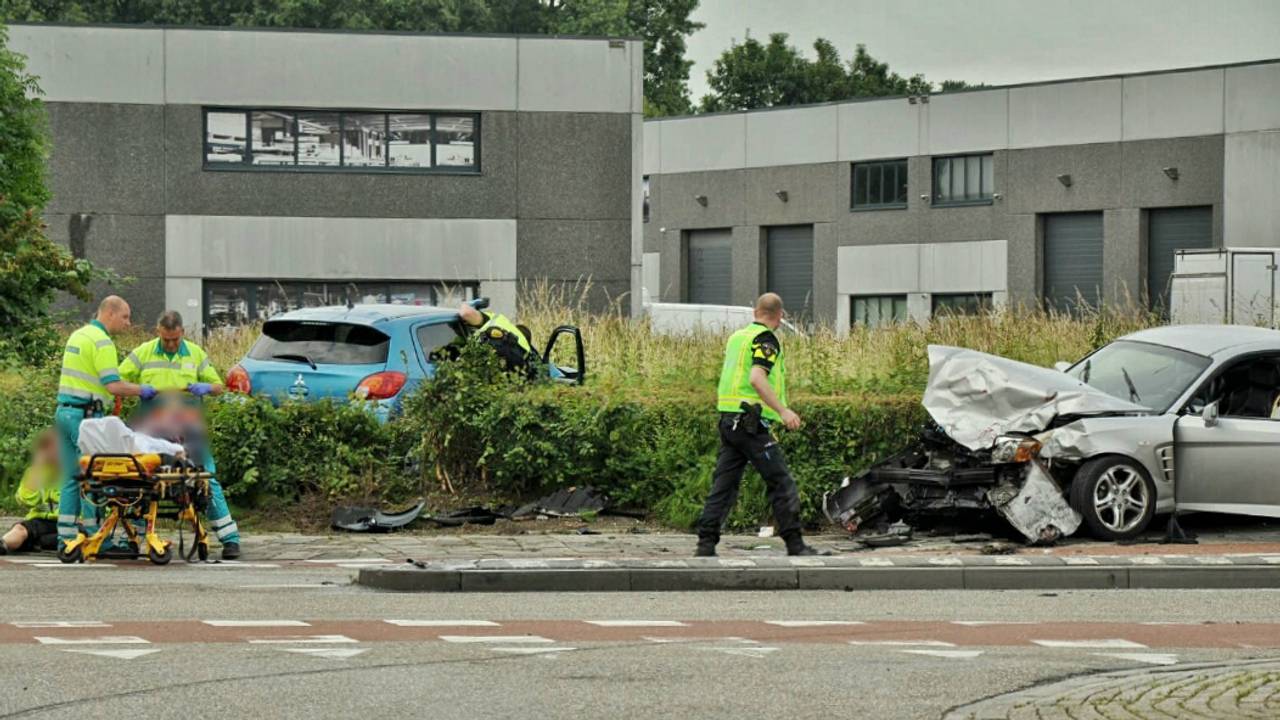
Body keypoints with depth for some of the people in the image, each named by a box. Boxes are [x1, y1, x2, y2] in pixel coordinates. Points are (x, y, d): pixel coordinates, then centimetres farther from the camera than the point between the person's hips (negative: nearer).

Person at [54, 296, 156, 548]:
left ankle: (66, 537, 10)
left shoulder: (77, 335, 17)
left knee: (71, 479, 10)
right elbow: (114, 386, -19)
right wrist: (143, 390, -6)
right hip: (85, 414, -9)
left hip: (64, 411, 9)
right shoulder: (101, 341, -12)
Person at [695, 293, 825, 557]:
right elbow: (757, 378, -22)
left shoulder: (736, 337, 16)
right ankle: (795, 546, -4)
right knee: (782, 484, -3)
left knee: (723, 485, 7)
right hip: (752, 423, -8)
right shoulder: (766, 340, -9)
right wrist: (783, 410, -26)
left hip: (728, 421, 8)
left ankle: (706, 545, 2)